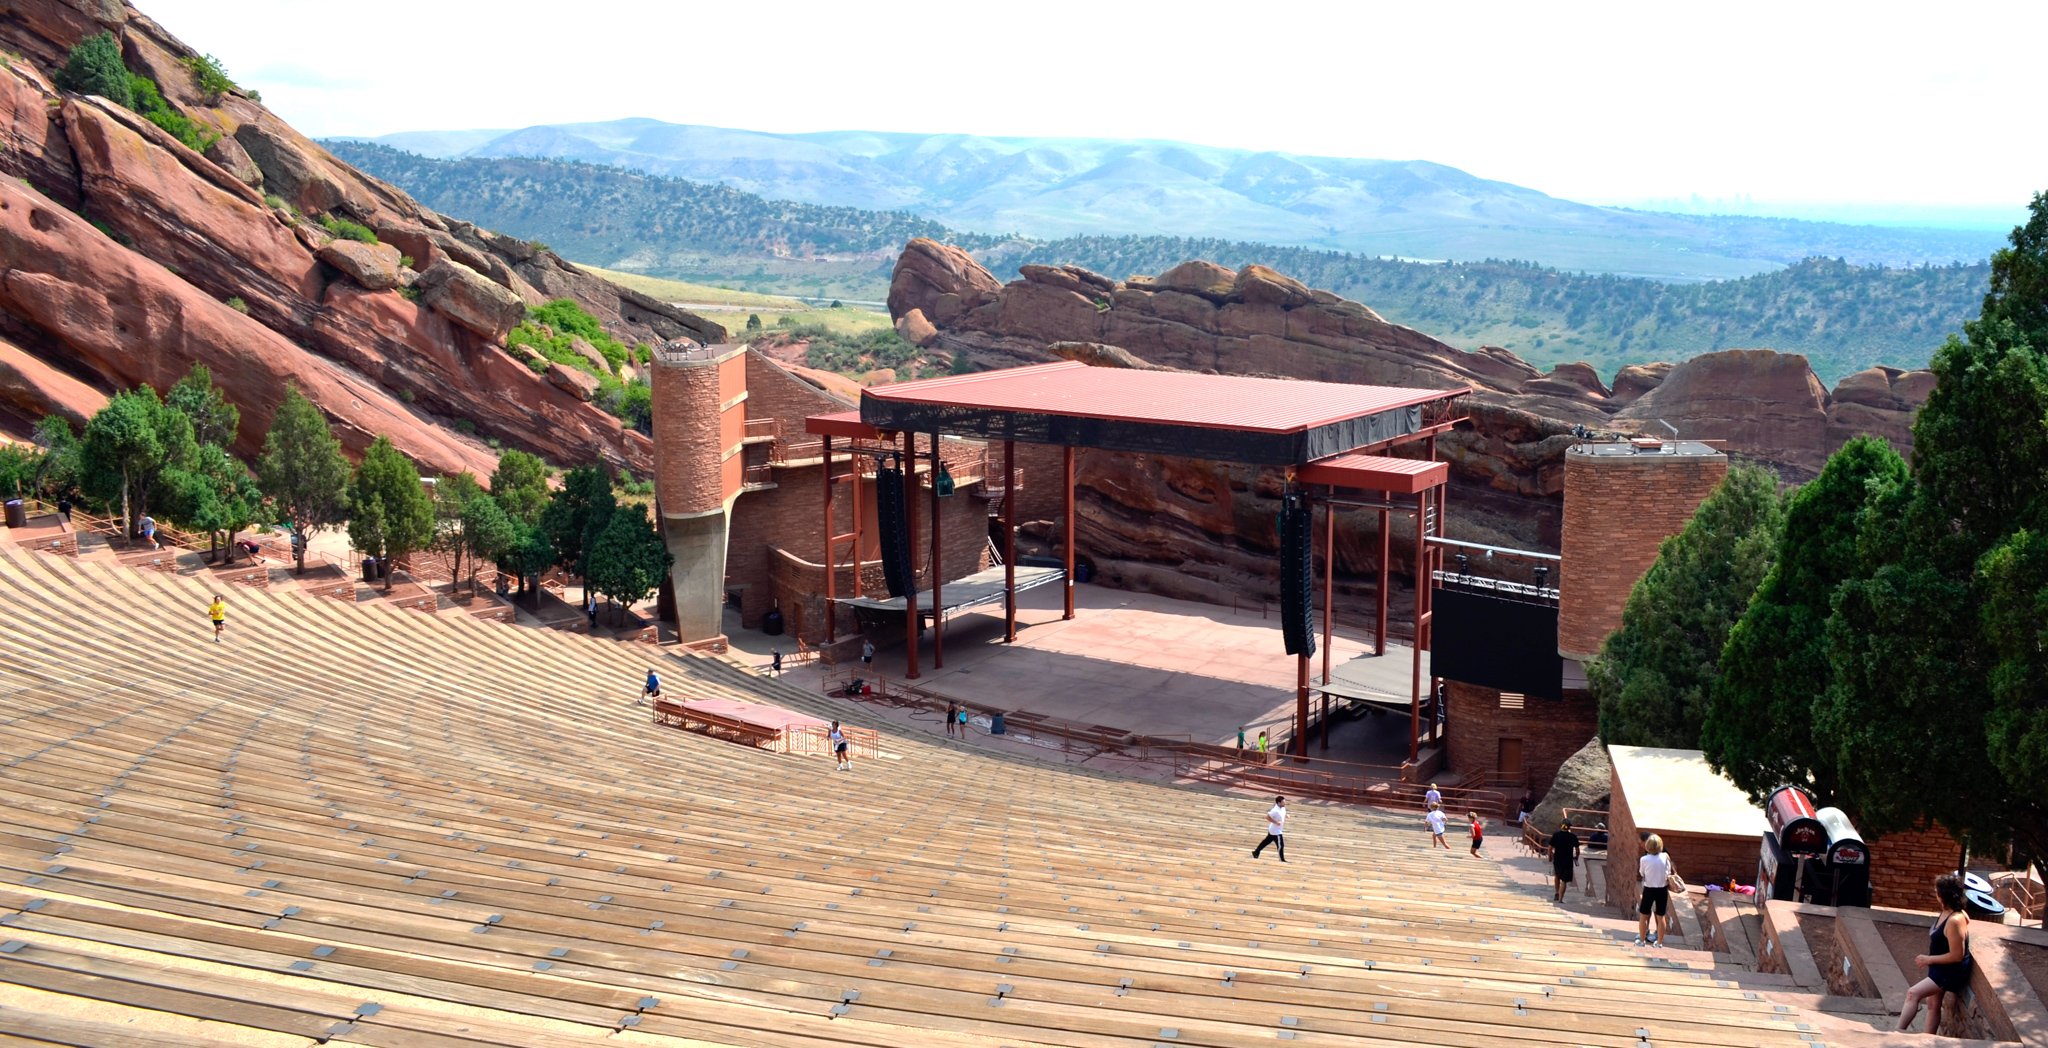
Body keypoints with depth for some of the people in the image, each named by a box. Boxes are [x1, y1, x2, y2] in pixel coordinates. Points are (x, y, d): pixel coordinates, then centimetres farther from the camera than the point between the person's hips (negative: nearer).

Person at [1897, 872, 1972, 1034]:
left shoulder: (1954, 921, -29)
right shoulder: (1946, 913, 0)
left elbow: (1957, 955, -27)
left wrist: (1929, 959, -18)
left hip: (1951, 972, -10)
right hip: (1940, 968, 10)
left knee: (1913, 993, -19)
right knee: (1933, 1005, 17)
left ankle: (1899, 1032, -18)